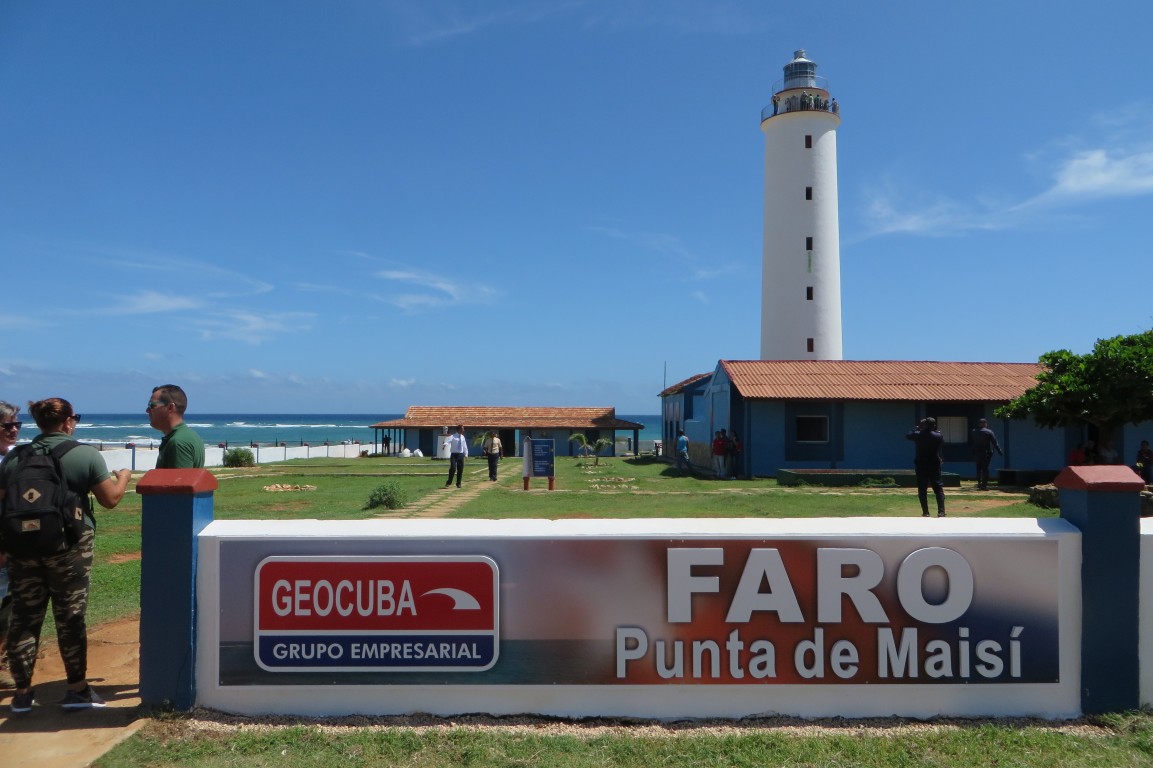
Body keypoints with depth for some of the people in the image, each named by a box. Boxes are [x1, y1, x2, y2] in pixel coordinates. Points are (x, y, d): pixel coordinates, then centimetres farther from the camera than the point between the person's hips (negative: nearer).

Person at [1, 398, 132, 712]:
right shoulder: (86, 455, -8)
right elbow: (110, 499, -6)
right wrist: (123, 477, 13)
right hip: (68, 545, -4)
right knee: (70, 616, 5)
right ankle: (77, 689, 13)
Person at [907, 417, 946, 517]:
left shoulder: (918, 435, -9)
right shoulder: (938, 436, -8)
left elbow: (908, 436, 10)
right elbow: (943, 440, 15)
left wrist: (917, 427, 14)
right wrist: (935, 430, 13)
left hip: (921, 465, 0)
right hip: (934, 465, 0)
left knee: (922, 489, 5)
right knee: (938, 488, 5)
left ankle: (925, 512, 1)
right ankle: (941, 512, -4)